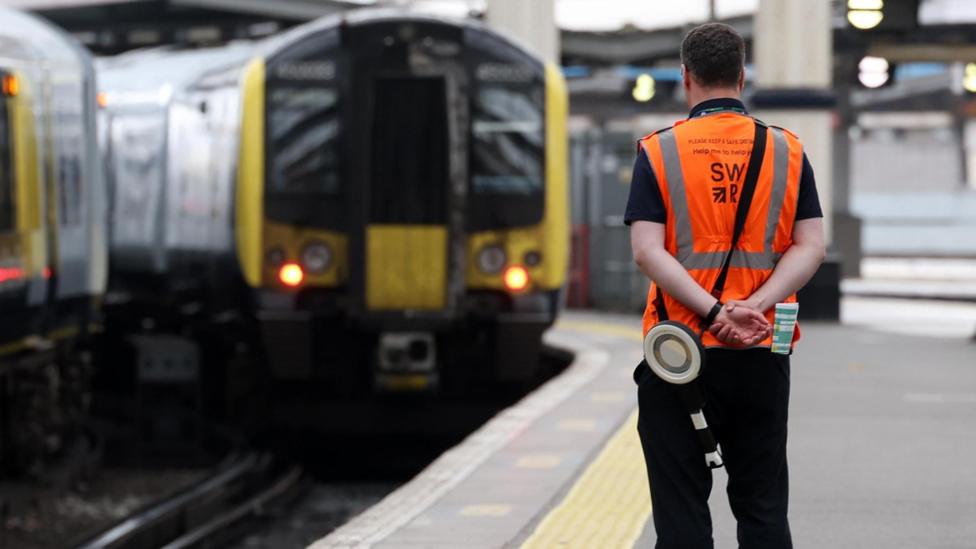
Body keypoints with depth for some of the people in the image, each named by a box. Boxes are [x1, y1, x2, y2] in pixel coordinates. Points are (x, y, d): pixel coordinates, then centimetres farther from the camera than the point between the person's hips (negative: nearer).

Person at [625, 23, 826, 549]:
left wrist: (713, 311, -17)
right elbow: (811, 246, -4)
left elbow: (647, 250, -13)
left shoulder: (659, 151, -2)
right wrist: (755, 307, -12)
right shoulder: (786, 151, 4)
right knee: (762, 505, 9)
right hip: (763, 354, 2)